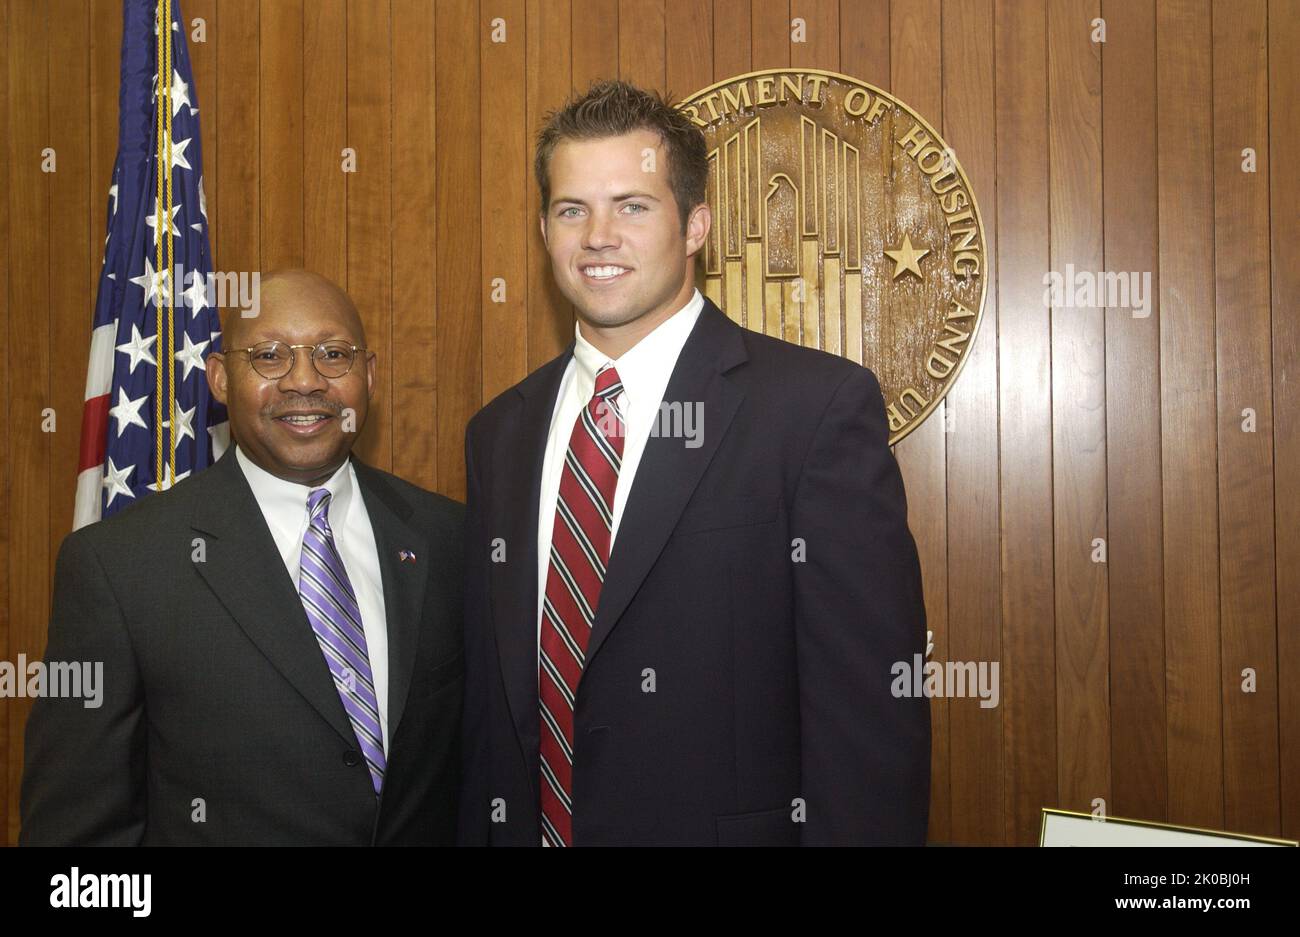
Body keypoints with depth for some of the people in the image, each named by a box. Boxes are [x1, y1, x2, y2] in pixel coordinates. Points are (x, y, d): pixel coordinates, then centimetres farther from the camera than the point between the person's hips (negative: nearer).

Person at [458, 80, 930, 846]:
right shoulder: (499, 432, 4)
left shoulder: (820, 406, -14)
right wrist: (483, 826, 5)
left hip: (731, 825, -4)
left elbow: (870, 706, -16)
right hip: (529, 824, 5)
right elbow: (489, 695, 8)